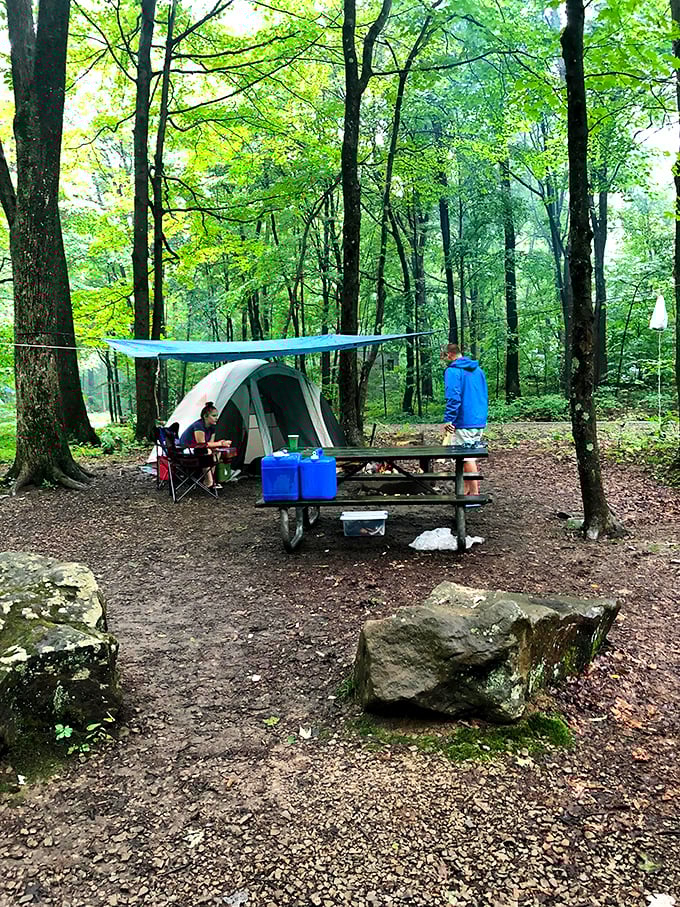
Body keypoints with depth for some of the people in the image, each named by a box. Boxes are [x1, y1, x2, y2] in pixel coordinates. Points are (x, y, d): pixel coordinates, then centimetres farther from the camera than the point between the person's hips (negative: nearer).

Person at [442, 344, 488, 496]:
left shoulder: (452, 371, -10)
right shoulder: (478, 370, 15)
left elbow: (453, 398, -19)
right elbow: (485, 396, 20)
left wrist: (448, 420, -16)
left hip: (464, 422, -8)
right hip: (480, 421, 8)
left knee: (467, 457, -3)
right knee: (471, 456, 15)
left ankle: (474, 493, -1)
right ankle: (468, 490, 23)